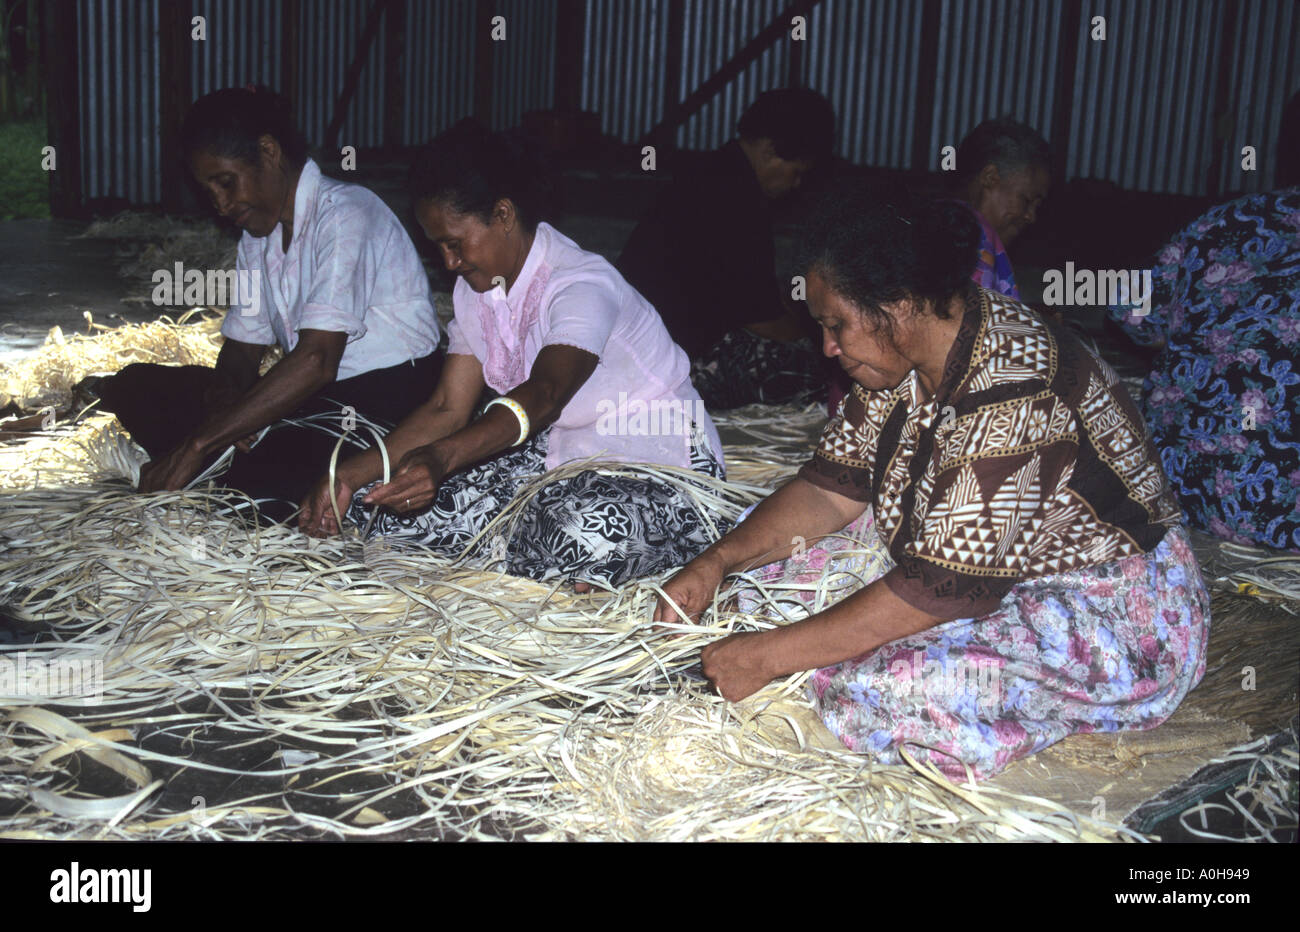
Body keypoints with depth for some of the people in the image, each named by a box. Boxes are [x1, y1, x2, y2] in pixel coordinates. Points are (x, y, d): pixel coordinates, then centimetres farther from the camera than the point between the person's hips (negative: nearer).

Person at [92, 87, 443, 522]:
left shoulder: (343, 214, -17)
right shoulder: (257, 232, 12)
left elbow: (316, 360, -27)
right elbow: (241, 348, 13)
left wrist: (197, 444, -28)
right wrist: (221, 394, -13)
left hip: (388, 390, -9)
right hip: (317, 393, 9)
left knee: (262, 478, -35)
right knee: (139, 387, 0)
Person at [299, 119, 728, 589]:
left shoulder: (583, 286, -23)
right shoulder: (476, 289, 4)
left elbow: (543, 395, -41)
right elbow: (448, 408, 2)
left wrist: (441, 457, -58)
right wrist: (352, 475, -11)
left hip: (657, 465, -8)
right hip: (560, 454, 8)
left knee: (589, 534, -43)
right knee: (391, 492, -9)